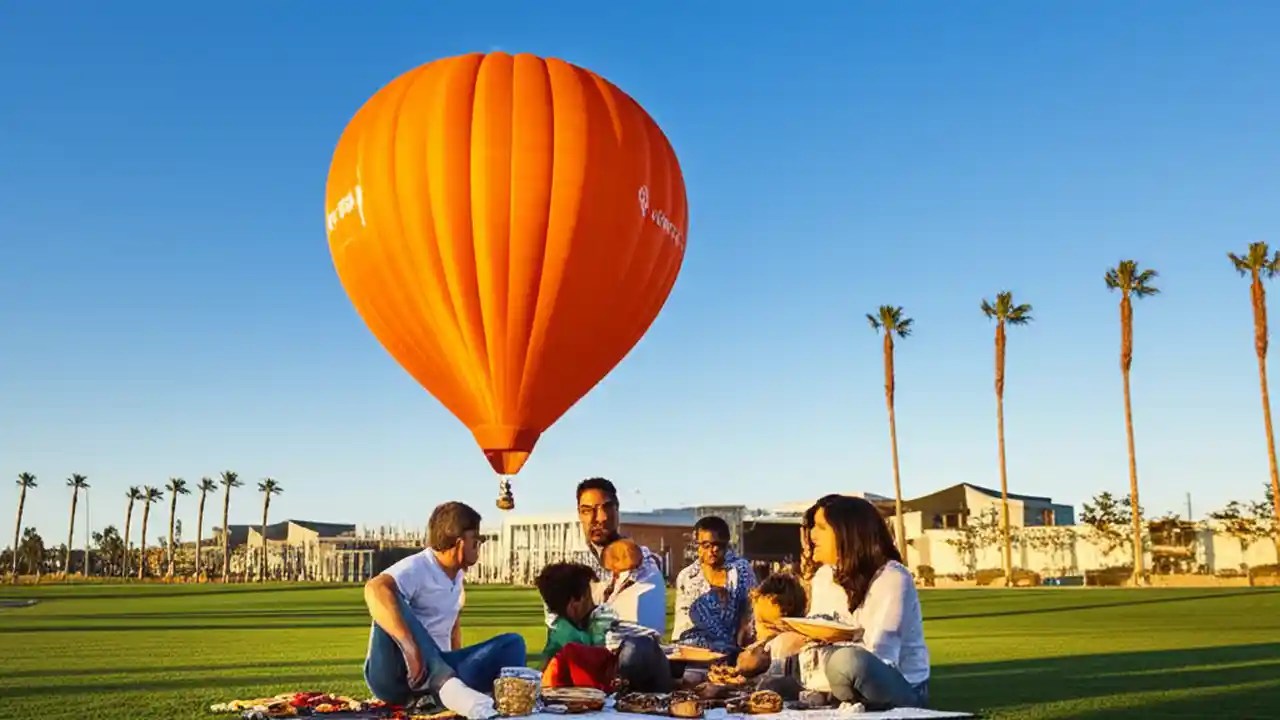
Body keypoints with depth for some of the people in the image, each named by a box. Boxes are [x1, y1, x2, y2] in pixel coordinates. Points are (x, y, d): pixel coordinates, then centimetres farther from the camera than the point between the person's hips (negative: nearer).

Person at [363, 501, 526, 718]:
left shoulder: (456, 577, 11)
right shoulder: (415, 568, -14)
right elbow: (374, 589, -36)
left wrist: (456, 668, 12)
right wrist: (409, 647, -46)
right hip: (394, 675, -7)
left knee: (512, 643, -8)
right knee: (392, 599, -32)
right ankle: (449, 687, -46)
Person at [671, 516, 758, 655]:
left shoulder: (741, 568, 4)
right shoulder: (685, 576, 9)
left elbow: (752, 609, 0)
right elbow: (682, 619, 10)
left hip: (729, 649, -2)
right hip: (691, 647, 2)